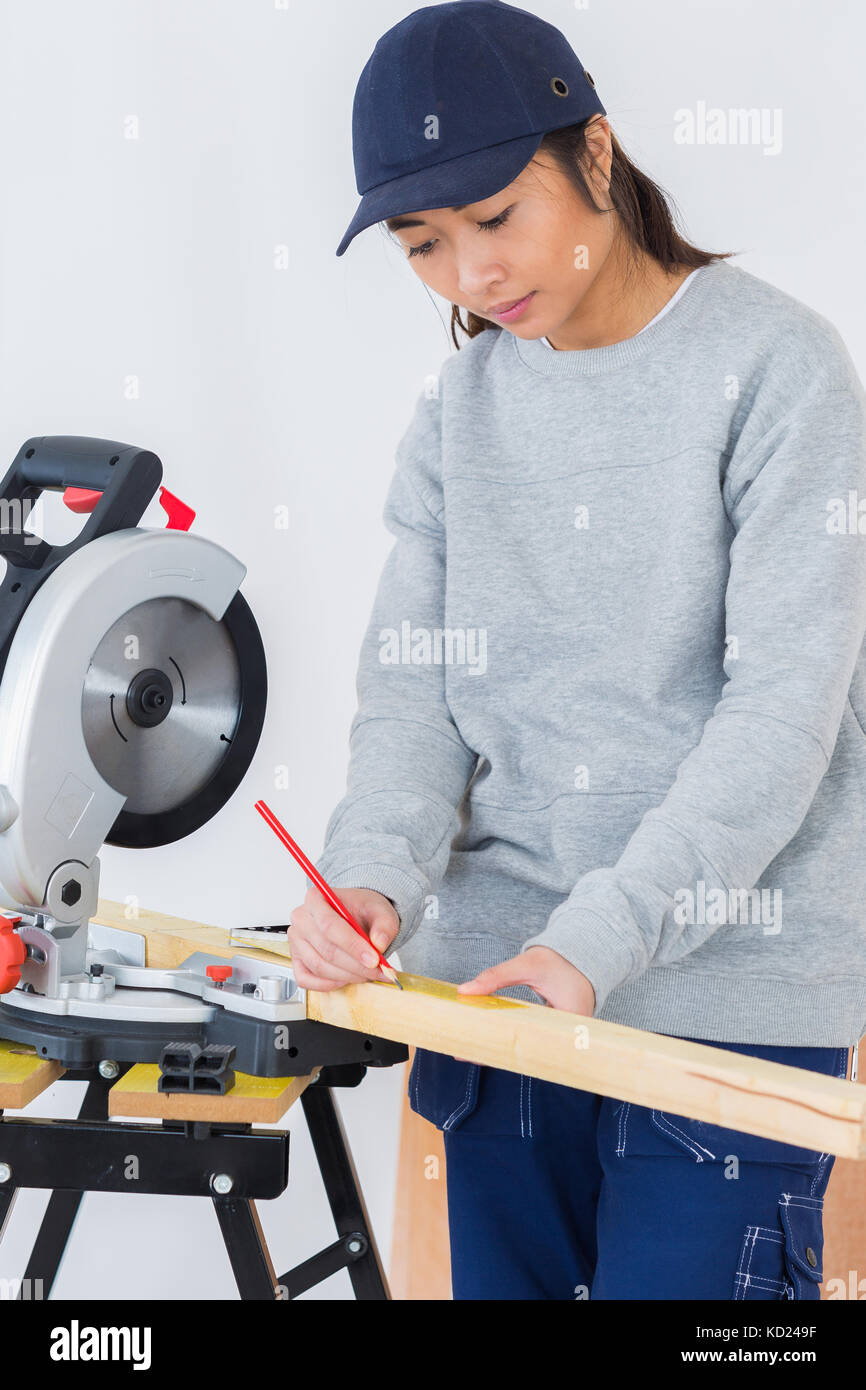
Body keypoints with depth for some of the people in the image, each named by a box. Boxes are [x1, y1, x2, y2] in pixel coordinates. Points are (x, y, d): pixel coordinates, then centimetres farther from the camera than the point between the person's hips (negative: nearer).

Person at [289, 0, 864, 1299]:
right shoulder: (460, 404, 8)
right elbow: (413, 682, 4)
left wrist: (608, 933, -22)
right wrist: (374, 875, -15)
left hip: (726, 987, -5)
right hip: (498, 976, 5)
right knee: (500, 1275, 12)